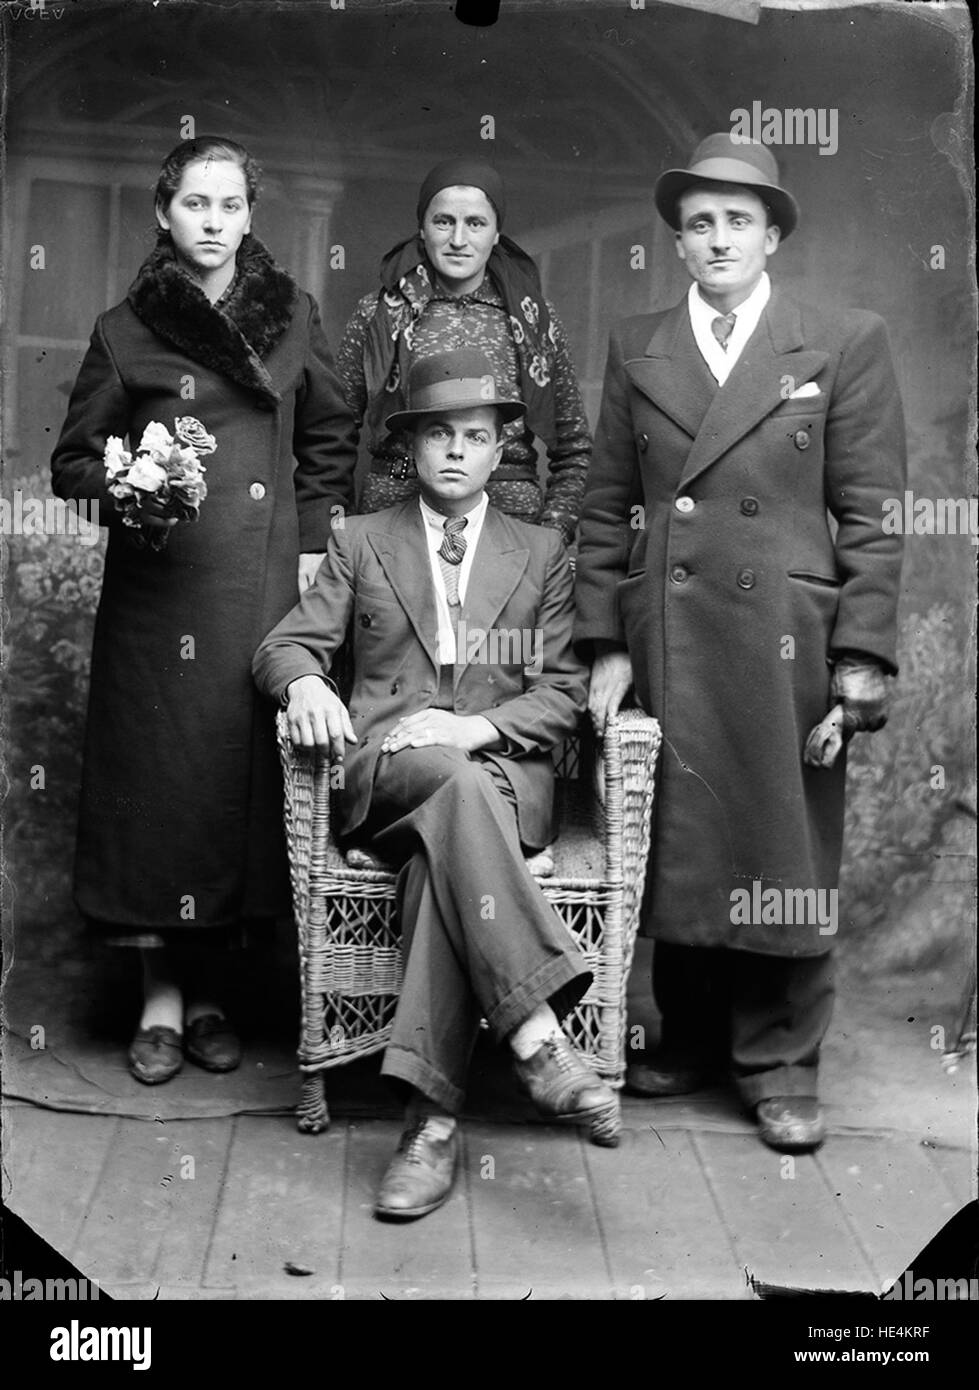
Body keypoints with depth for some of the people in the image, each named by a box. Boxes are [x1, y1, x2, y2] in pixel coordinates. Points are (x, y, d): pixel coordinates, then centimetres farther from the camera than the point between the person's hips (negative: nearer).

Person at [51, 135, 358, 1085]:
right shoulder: (127, 331, 6)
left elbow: (330, 443, 15)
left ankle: (209, 994, 14)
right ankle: (163, 999, 10)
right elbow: (72, 461, 8)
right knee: (161, 769, -2)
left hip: (264, 581, 2)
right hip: (161, 586, -1)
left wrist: (315, 546, 5)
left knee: (244, 769, 2)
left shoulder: (290, 316, 11)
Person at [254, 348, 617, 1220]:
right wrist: (306, 683, -16)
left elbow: (562, 693, 8)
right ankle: (537, 1034, -46)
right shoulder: (361, 544, 17)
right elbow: (285, 646, 10)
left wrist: (474, 726, -12)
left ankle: (432, 1118, -39)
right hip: (383, 771, 0)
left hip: (503, 772, 0)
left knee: (442, 850, -35)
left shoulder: (542, 554, 17)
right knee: (451, 784, -37)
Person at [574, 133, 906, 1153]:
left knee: (785, 851, 3)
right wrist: (605, 641, 2)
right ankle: (691, 1038, 26)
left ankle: (779, 1062, 18)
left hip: (785, 640, -2)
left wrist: (864, 653, -7)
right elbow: (607, 507, 10)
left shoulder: (843, 346, 3)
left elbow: (869, 515, 0)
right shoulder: (636, 350, 11)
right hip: (665, 639, 3)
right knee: (678, 845, 9)